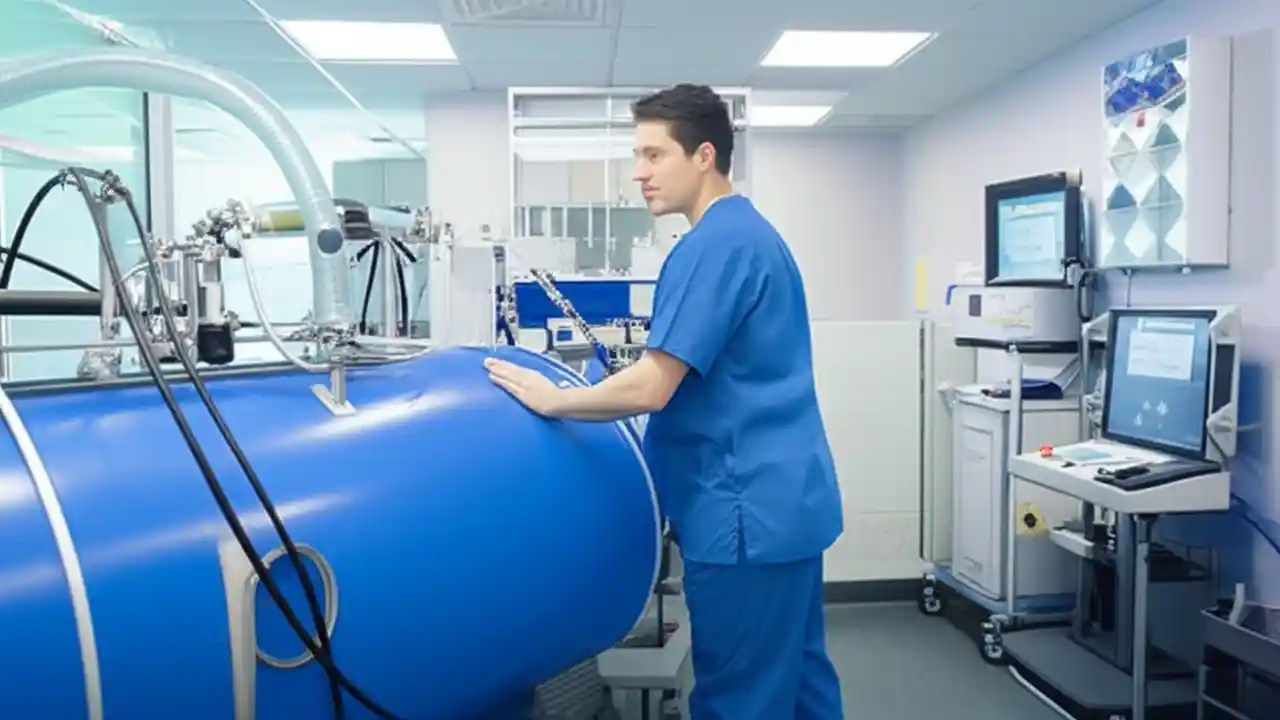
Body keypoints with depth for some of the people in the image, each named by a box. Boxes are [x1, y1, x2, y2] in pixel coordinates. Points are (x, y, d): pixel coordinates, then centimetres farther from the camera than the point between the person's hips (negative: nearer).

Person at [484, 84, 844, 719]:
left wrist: (552, 400, -8)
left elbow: (650, 388, -22)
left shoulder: (712, 245, -17)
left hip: (747, 508, -10)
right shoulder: (755, 234, 15)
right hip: (789, 498, 10)